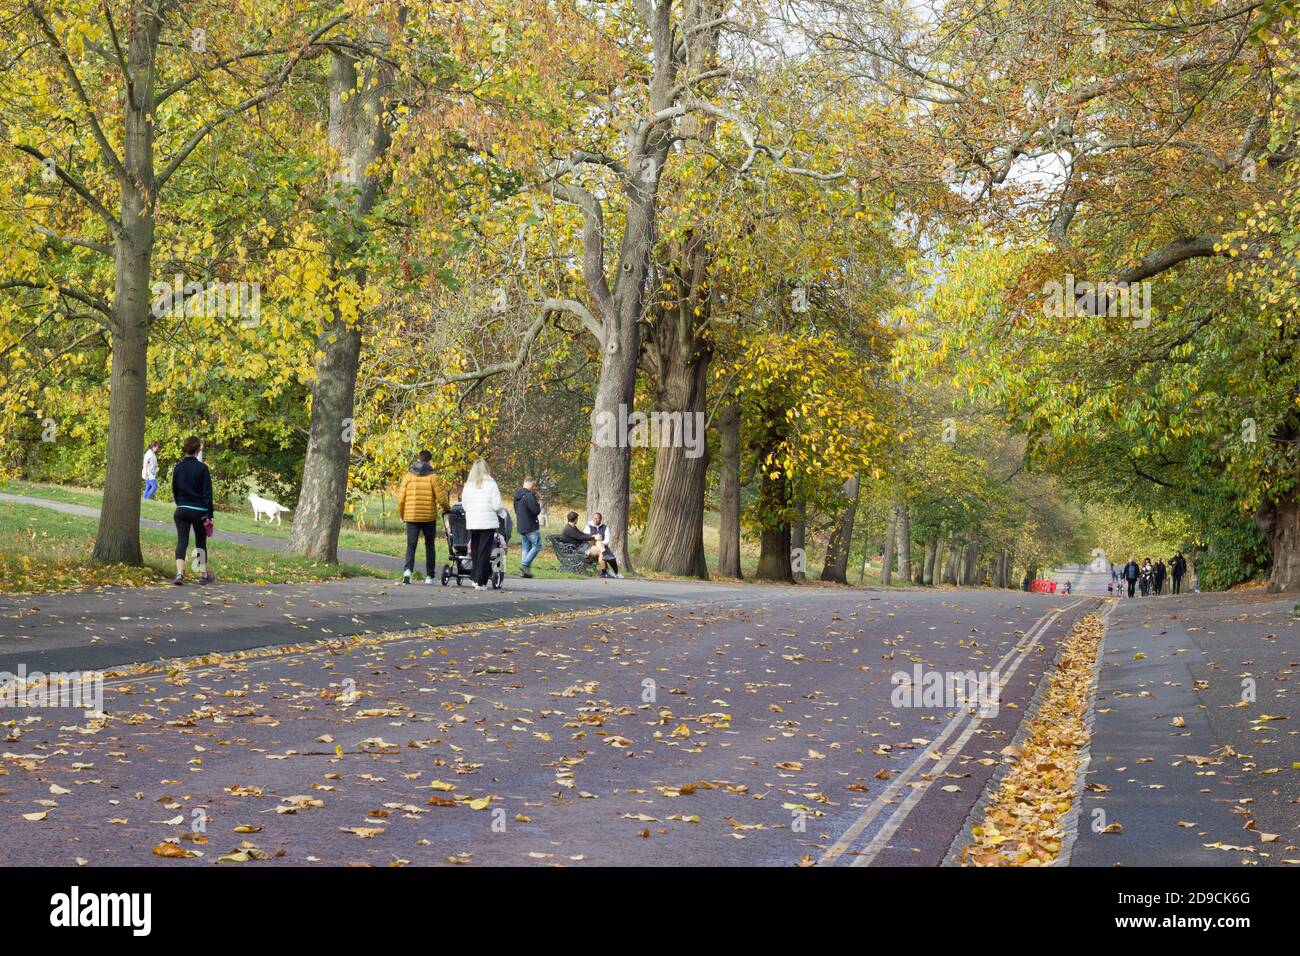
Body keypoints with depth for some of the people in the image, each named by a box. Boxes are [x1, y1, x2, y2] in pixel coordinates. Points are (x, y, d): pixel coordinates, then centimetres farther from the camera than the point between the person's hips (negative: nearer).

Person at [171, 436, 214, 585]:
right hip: (199, 510, -2)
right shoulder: (202, 468, -10)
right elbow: (207, 493, -9)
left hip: (181, 510, 2)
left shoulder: (178, 467, 2)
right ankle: (203, 574, 18)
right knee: (201, 542, 13)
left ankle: (179, 573, -19)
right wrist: (210, 514, -6)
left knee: (181, 541, -2)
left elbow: (174, 490, 11)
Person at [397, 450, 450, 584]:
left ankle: (407, 570, -20)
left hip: (411, 517, 1)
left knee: (411, 546, 3)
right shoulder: (433, 477, -5)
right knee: (429, 546, 13)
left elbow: (401, 498, 1)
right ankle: (429, 576, 14)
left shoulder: (408, 476, 2)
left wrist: (401, 514, 15)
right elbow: (441, 498, -7)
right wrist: (447, 508, 13)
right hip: (429, 517, -1)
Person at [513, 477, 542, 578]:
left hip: (521, 527, 9)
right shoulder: (529, 496, -19)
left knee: (526, 547, 13)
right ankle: (525, 564, -9)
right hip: (531, 526, -8)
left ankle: (523, 571, 9)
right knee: (537, 546, 2)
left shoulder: (517, 495, 10)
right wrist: (539, 505, 0)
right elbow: (536, 511, -23)